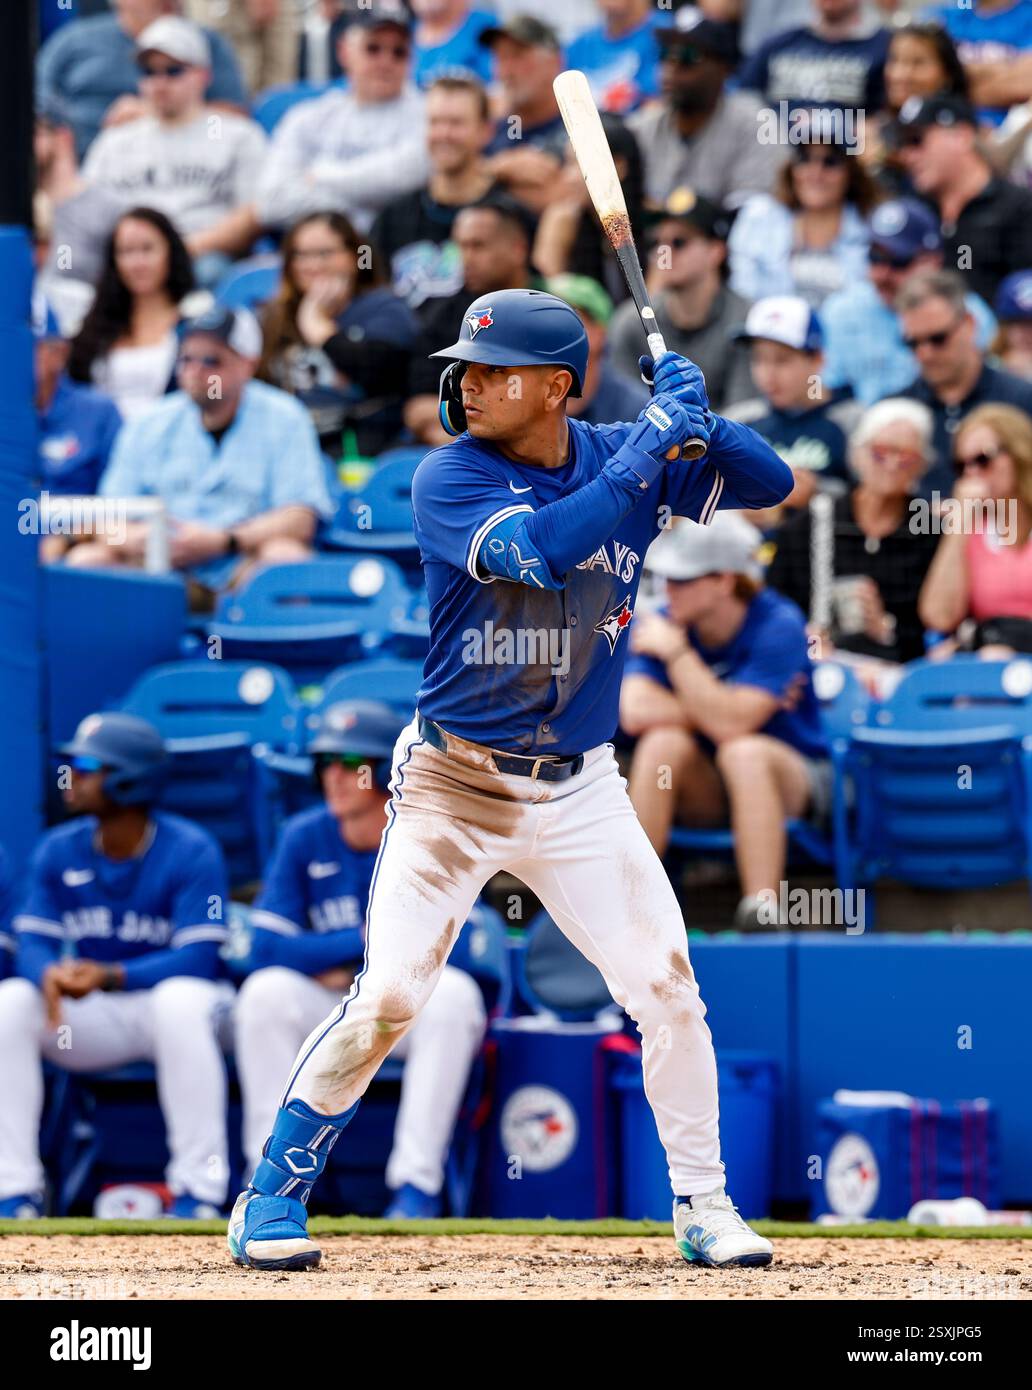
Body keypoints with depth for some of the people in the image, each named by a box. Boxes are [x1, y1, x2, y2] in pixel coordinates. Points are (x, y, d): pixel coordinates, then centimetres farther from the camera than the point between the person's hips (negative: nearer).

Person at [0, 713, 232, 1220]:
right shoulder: (57, 851, 0)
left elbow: (197, 958, -22)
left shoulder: (191, 851, -14)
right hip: (92, 1024, 4)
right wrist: (49, 972, -31)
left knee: (179, 999, -39)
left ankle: (198, 1192, -35)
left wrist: (110, 977, -37)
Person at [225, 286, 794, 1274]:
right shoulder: (449, 478, -13)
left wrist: (698, 423, -17)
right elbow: (542, 547, -30)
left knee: (666, 989, 0)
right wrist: (657, 437, -26)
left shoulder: (619, 457, 1)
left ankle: (703, 1209, 15)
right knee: (387, 998, -11)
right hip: (453, 785, -3)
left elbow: (769, 483, 3)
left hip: (579, 788, 4)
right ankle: (271, 1196, 3)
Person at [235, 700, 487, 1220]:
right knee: (267, 990, -26)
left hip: (416, 1011, -2)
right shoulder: (304, 837, -3)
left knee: (452, 990, -33)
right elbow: (267, 949, -10)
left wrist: (335, 964, -15)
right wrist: (364, 941, -19)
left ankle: (417, 1183, -33)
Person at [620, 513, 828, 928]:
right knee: (664, 742, -27)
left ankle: (760, 911, -43)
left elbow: (730, 724, -28)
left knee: (744, 751, -36)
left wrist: (676, 652, -23)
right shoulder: (662, 625, -4)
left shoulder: (778, 626, -18)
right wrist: (716, 710, -22)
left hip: (792, 778, -4)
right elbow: (635, 712, -19)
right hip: (705, 790, 4)